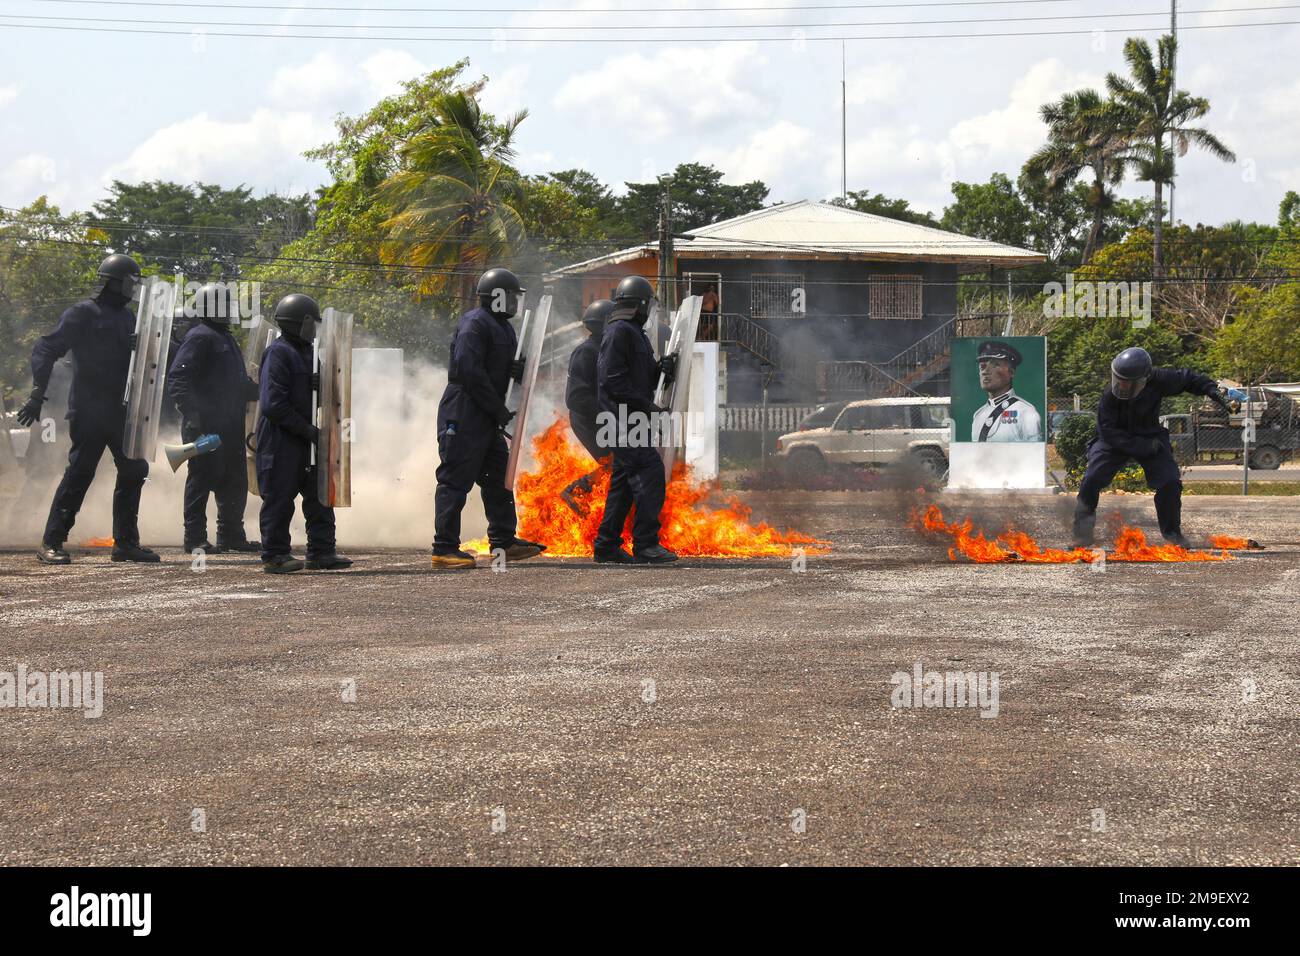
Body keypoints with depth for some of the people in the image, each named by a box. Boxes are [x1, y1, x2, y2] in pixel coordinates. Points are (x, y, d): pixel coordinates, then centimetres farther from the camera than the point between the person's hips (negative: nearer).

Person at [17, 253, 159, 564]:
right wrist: (37, 394, -18)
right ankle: (51, 543, -2)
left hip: (120, 410, 8)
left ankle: (125, 542, 14)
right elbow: (46, 350, -10)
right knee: (79, 473, -8)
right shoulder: (83, 314, -7)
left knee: (133, 471, 6)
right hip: (88, 410, -8)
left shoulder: (126, 317, 16)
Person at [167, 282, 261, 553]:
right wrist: (191, 412, -27)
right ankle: (195, 538, -2)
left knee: (235, 481, 12)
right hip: (205, 425, -10)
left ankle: (231, 535, 19)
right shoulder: (200, 337, -10)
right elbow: (178, 378, -19)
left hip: (229, 425, 10)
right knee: (202, 478, -6)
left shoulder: (225, 338, 21)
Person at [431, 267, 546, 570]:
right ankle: (445, 549, -6)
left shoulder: (503, 328, 18)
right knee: (456, 479, -8)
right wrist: (499, 410, -20)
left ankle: (504, 541, 22)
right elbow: (468, 370, -24)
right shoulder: (474, 324, -15)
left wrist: (519, 370, -6)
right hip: (463, 416, -10)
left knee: (498, 477, 14)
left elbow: (503, 371, 21)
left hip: (488, 418, 10)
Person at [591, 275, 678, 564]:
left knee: (624, 481, 11)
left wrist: (661, 369, 1)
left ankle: (606, 547, 15)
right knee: (649, 473, -16)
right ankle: (645, 544, -17)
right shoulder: (620, 332, -12)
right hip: (623, 418, -11)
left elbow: (643, 377, 23)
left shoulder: (634, 334, 20)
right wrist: (646, 406, -19)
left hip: (630, 419, 11)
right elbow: (612, 381, -21)